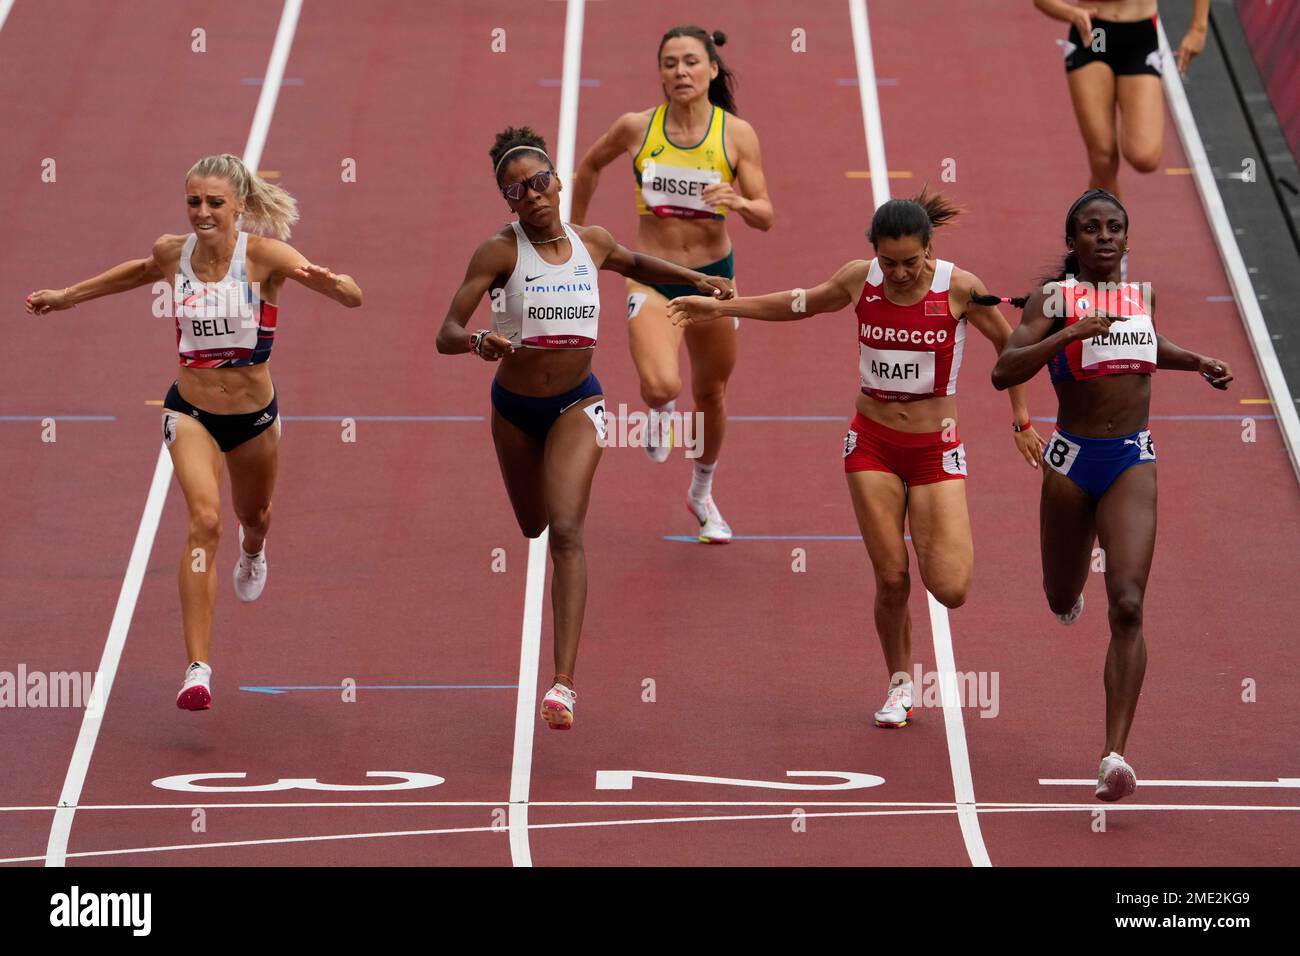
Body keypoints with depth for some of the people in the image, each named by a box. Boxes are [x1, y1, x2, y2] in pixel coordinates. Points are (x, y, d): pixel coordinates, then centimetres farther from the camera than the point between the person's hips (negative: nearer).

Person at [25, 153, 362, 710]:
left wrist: (328, 281, -49)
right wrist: (68, 296, 24)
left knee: (254, 517, 26)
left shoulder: (262, 254, -18)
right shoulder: (172, 253, -8)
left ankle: (253, 551, 69)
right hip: (190, 410, 0)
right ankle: (198, 669, -29)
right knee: (204, 518, -24)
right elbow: (142, 272, 18)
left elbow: (351, 296, -26)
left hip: (253, 414, 0)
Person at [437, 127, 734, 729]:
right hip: (515, 407, 1)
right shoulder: (499, 252, -15)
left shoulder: (591, 244, -5)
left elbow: (633, 264, 21)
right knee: (533, 527, 23)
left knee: (566, 532, -19)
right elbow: (446, 335, -21)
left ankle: (565, 682, -27)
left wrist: (695, 278, 11)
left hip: (577, 403, -1)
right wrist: (479, 342, -42)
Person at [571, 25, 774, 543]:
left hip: (713, 274, 1)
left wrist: (739, 203, -29)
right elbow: (590, 164, 13)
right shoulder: (636, 128, -7)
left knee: (710, 394, 16)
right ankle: (660, 410, 16)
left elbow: (766, 216, -7)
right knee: (661, 386, -24)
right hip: (651, 279, -1)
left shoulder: (737, 134, -8)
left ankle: (703, 494, 42)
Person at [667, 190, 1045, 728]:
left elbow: (1008, 343, 3)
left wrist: (1021, 421, 7)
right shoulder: (860, 280, -5)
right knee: (891, 582, -2)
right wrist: (720, 308, 18)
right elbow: (800, 305, 15)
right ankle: (900, 683, 22)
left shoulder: (959, 288, -13)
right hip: (873, 444, 2)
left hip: (935, 449, -2)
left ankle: (948, 545, 25)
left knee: (950, 591, -12)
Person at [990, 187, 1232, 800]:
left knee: (1127, 606, -16)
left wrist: (1195, 362, 18)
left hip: (1133, 461, 1)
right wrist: (1072, 333, -27)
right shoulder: (1054, 298, -6)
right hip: (1073, 458, -1)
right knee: (1062, 600, 18)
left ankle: (1115, 755, -21)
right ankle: (1069, 585, 60)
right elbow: (1004, 372, -18)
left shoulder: (1142, 295, 9)